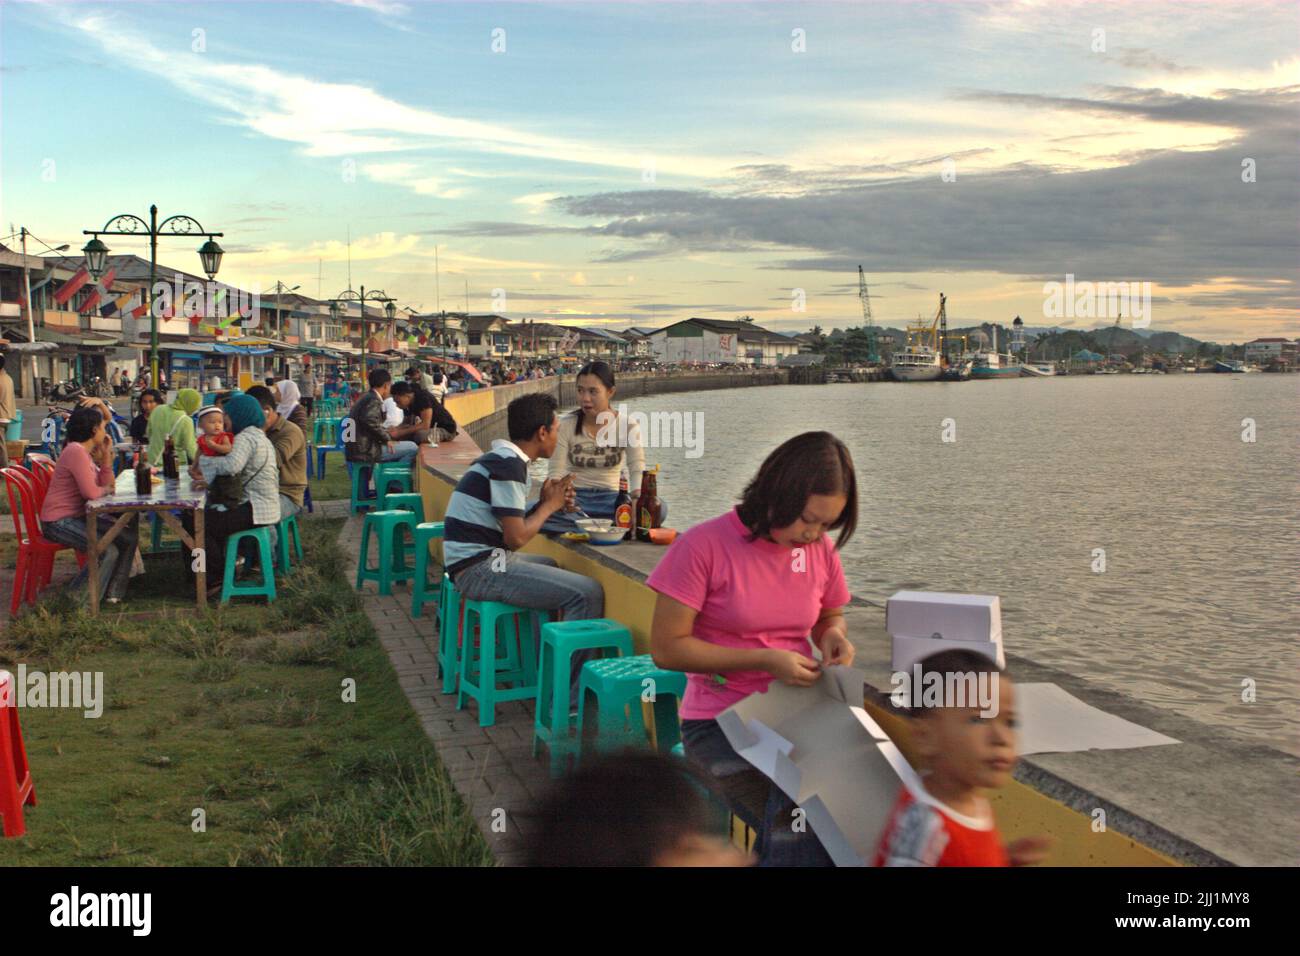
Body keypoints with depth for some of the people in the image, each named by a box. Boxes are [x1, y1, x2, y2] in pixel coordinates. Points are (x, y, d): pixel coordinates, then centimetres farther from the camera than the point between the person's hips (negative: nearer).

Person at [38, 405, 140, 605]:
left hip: (78, 516, 10)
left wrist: (106, 455, 4)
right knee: (108, 551, -24)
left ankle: (113, 592, 13)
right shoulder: (76, 452, -18)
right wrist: (106, 489, -3)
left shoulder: (86, 453, 14)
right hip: (59, 521, -10)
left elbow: (106, 485, 8)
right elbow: (92, 492, -25)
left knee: (129, 536, 5)